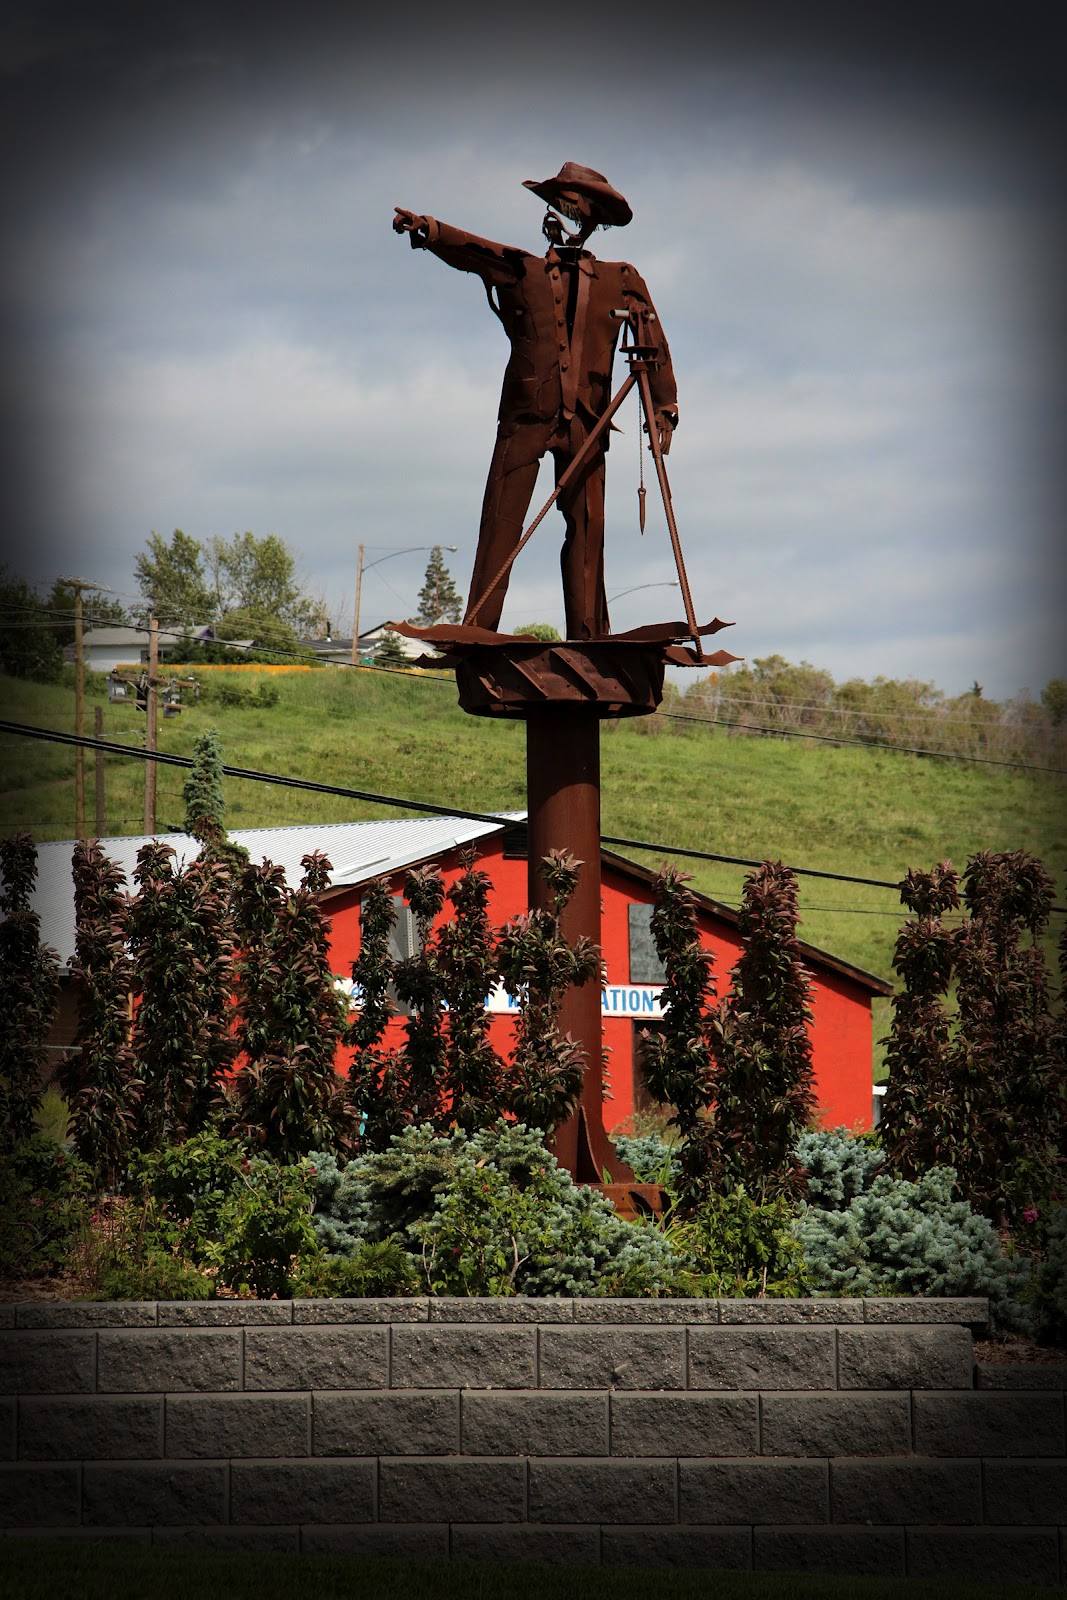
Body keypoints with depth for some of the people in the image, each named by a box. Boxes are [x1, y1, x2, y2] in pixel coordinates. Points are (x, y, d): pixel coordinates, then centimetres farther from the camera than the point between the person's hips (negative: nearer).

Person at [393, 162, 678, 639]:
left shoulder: (620, 281, 14)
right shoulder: (521, 271, 13)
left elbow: (653, 347, 14)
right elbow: (471, 251, -5)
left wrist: (663, 408, 2)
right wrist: (427, 229, -25)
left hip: (585, 421, 0)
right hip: (525, 417, 0)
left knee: (587, 529, -4)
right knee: (500, 524, -8)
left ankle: (589, 641, -1)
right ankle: (477, 633, -11)